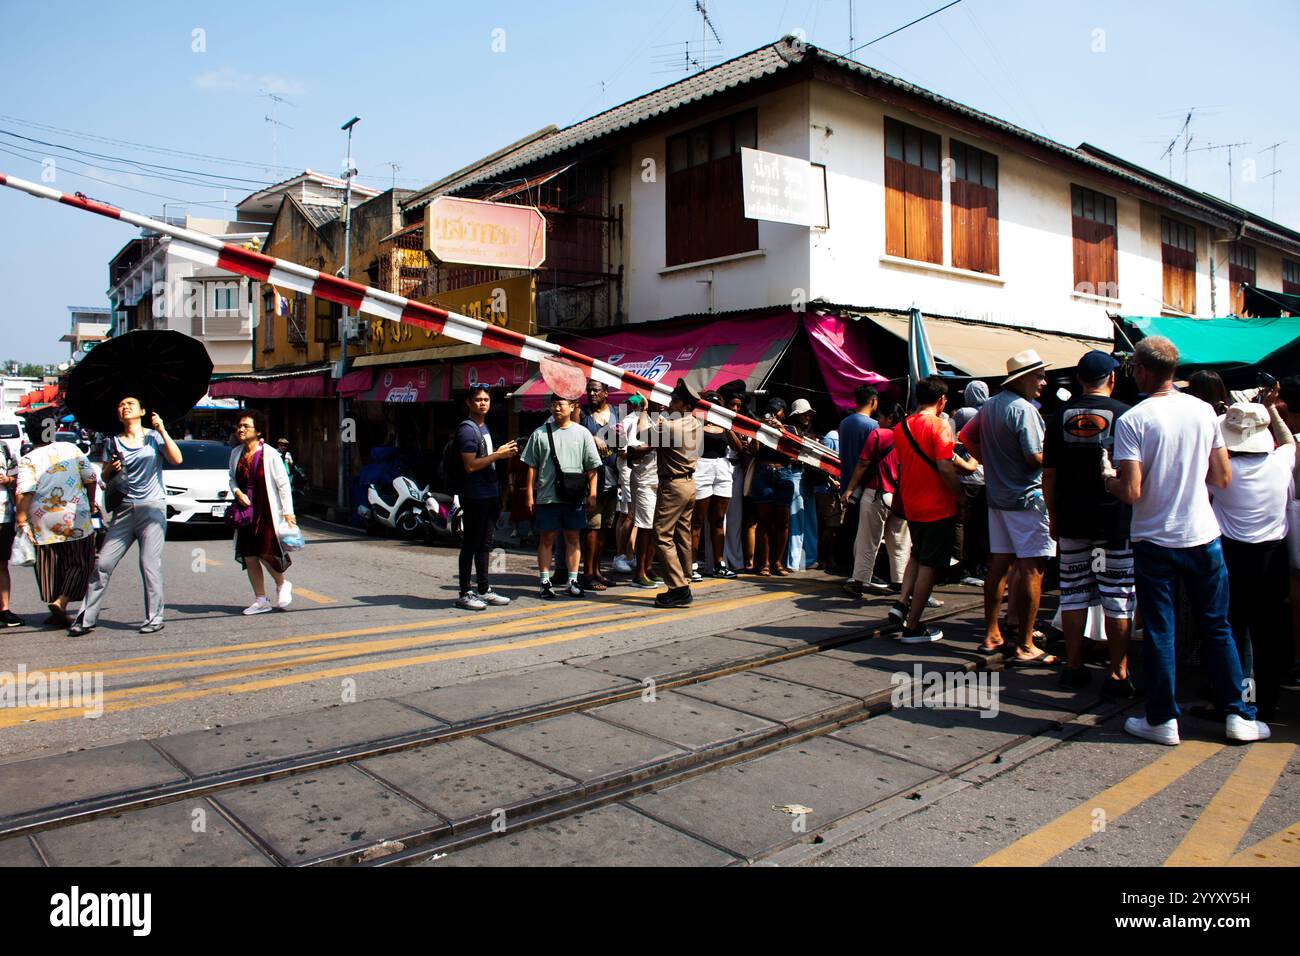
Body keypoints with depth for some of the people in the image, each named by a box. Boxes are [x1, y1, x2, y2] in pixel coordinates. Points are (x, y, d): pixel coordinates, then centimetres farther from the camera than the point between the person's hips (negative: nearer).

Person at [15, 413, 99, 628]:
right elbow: (90, 478, 4)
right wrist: (91, 501, 19)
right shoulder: (71, 449, 2)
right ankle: (61, 602, -13)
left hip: (43, 523, 1)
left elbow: (24, 492, -14)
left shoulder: (28, 460, -3)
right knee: (79, 563, 5)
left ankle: (56, 612, 16)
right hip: (76, 520, -1)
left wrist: (21, 520, -10)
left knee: (50, 567, 12)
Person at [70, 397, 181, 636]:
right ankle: (87, 618, 7)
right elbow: (105, 477, 15)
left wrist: (163, 431, -15)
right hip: (125, 509, 4)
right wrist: (112, 469, -6)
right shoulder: (114, 442, 13)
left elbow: (176, 459, -11)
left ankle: (154, 618, 1)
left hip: (152, 507, -4)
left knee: (150, 565, -8)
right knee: (103, 563, 0)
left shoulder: (153, 436, 4)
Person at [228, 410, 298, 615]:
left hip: (267, 512, -6)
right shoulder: (236, 453, 6)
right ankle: (261, 600, 17)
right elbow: (233, 479, 19)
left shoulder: (270, 454, -10)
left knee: (266, 554, -9)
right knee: (248, 557, 5)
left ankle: (282, 585, 21)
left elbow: (283, 483, -8)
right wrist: (237, 492, -4)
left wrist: (288, 512, -11)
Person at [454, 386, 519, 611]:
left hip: (489, 494, 9)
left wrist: (503, 453, 8)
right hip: (475, 496, -9)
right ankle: (465, 594, 4)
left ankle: (484, 590, 22)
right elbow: (470, 465, -19)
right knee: (470, 545, -3)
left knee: (484, 545, 14)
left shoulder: (484, 427, 16)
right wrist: (498, 455, -17)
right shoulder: (467, 429, -13)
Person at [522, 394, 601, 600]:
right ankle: (545, 582, 10)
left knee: (573, 537, 6)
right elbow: (532, 466, 6)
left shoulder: (582, 433, 6)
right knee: (546, 538, 3)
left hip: (574, 497, 1)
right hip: (547, 496, -1)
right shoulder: (540, 433, 5)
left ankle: (572, 581, 15)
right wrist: (530, 494, 1)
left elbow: (592, 467, 6)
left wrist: (592, 495, 0)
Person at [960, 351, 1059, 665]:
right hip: (1026, 497, -9)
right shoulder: (1023, 409, -16)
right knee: (1031, 568, -5)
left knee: (999, 563, 14)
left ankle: (991, 635, 21)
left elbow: (967, 438, 18)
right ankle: (1025, 647, -3)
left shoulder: (989, 406, 10)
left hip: (997, 495, 9)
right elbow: (1036, 457, -20)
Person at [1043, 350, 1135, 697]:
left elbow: (1048, 474, 4)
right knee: (1119, 597, 4)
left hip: (1072, 521, 3)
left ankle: (1073, 667, 17)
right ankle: (1118, 675, 8)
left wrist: (1054, 516, 13)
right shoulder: (1124, 414, -7)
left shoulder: (1060, 416, 2)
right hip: (1116, 521, -3)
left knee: (1073, 593, 10)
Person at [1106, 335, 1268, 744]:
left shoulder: (1132, 420, -14)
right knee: (1216, 627, 15)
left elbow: (1131, 492, -18)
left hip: (1155, 540, -4)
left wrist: (1109, 478, 2)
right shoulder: (1204, 410, 1)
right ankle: (1239, 715, 21)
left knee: (1158, 631, 6)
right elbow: (1223, 479, 6)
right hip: (1203, 537, 4)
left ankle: (1162, 719, 13)